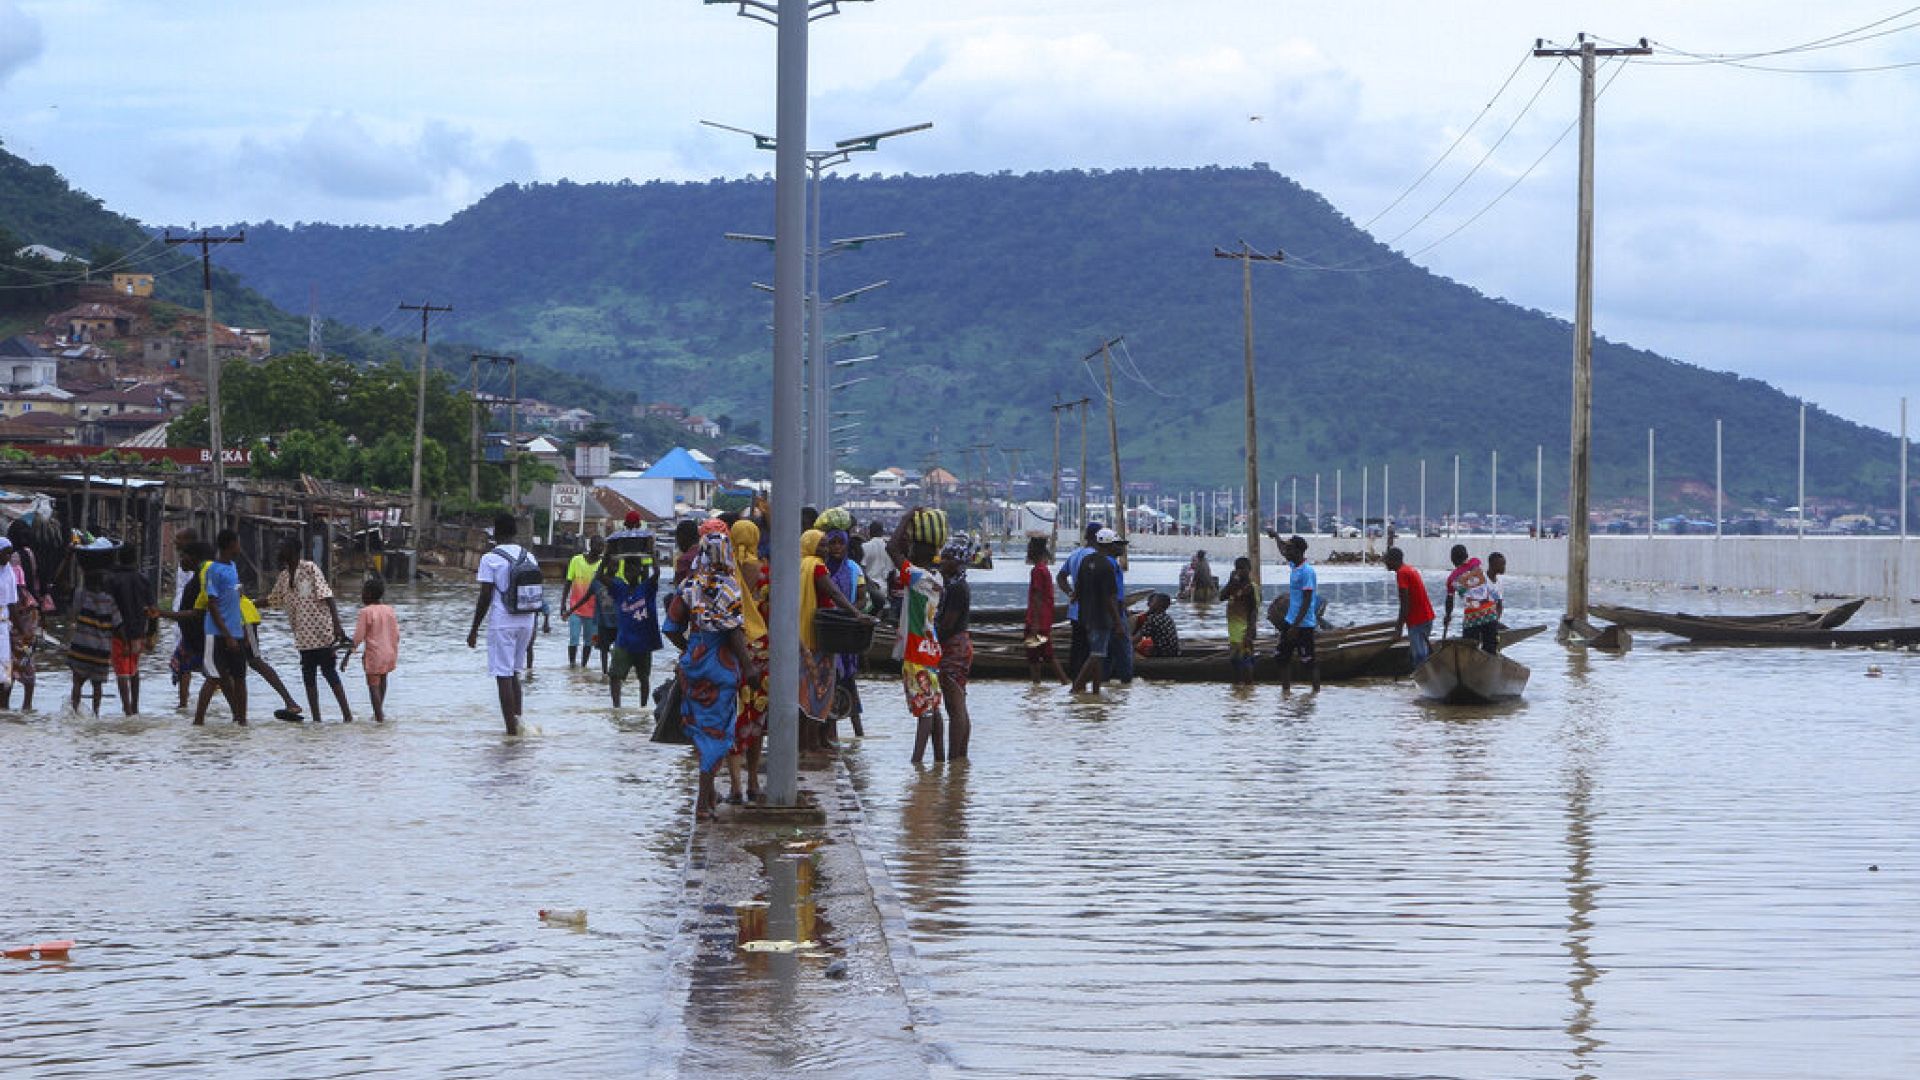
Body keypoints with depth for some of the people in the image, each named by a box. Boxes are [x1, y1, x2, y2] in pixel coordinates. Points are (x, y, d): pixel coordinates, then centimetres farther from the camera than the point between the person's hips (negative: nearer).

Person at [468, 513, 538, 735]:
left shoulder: (490, 559, -8)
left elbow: (485, 598, -11)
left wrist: (474, 629, -2)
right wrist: (532, 630, 18)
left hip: (501, 623, -5)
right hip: (525, 623, 5)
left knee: (504, 675, -2)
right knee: (514, 673, 19)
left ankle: (512, 729, -4)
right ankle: (518, 719, 10)